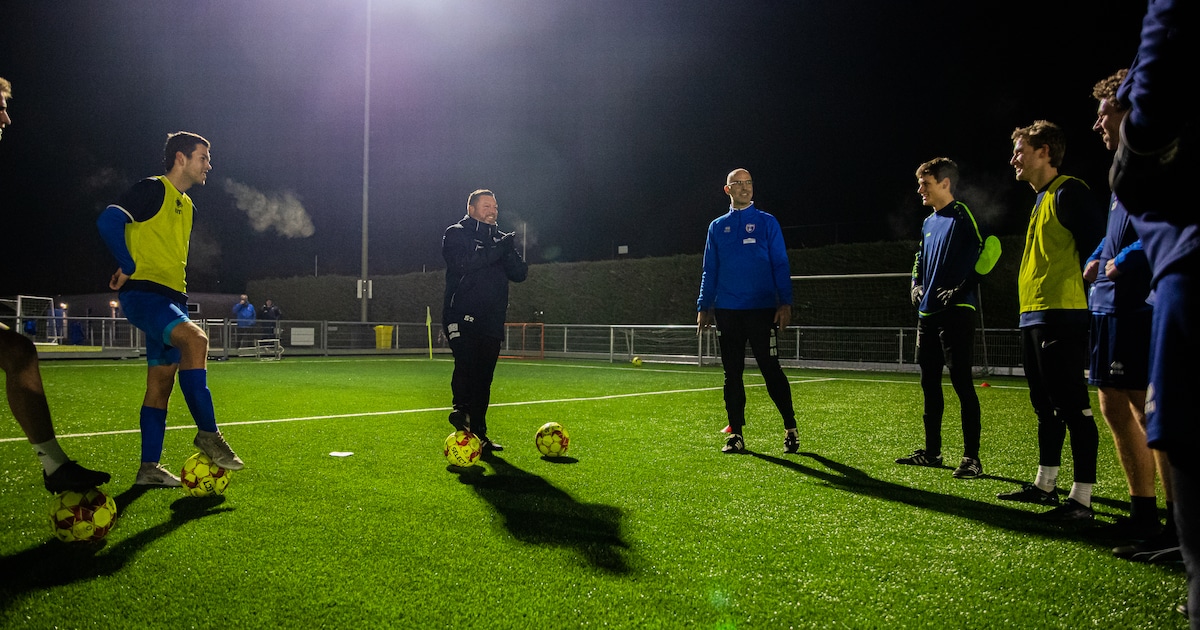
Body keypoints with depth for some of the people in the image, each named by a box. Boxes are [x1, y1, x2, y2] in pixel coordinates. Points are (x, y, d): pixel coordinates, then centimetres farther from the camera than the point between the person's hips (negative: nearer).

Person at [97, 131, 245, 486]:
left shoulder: (186, 205, 21)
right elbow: (108, 221, -20)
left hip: (171, 299, 9)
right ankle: (207, 434, -25)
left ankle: (149, 468, 13)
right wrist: (129, 267, -16)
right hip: (142, 293, -9)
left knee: (162, 382, 8)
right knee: (195, 338, -31)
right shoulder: (153, 190, -6)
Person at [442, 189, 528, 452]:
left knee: (484, 375, 5)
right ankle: (461, 409, -13)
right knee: (466, 362, -26)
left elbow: (520, 273, 10)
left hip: (492, 320, 5)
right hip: (462, 316, -5)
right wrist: (496, 251, -17)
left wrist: (509, 252, -8)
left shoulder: (500, 238, 20)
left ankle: (478, 432, 10)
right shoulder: (455, 233, 3)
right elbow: (461, 263, -17)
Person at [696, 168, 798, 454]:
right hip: (727, 311, 3)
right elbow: (709, 271, 13)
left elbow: (781, 265, 1)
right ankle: (736, 434, 12)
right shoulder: (717, 226, 12)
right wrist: (704, 307, 6)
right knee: (732, 373, 5)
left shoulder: (767, 222, 4)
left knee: (771, 370, -3)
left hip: (762, 309, -3)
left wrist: (785, 303, -8)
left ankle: (791, 429, 9)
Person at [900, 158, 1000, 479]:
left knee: (961, 383, -7)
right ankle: (932, 450, 21)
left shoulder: (963, 217, -8)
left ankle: (972, 458, -2)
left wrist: (963, 288, -19)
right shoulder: (928, 223, 17)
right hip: (928, 313, 9)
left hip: (956, 313, -9)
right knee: (929, 383, 12)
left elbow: (989, 248, -17)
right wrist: (917, 285, 10)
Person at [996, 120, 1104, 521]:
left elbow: (1099, 244, -17)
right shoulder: (1041, 199, 21)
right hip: (1033, 317, 11)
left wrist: (1084, 301, -14)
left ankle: (1081, 499, -4)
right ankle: (1044, 485, 26)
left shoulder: (1067, 191, -9)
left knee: (1072, 406, -7)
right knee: (1046, 406, 16)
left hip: (1060, 316, -11)